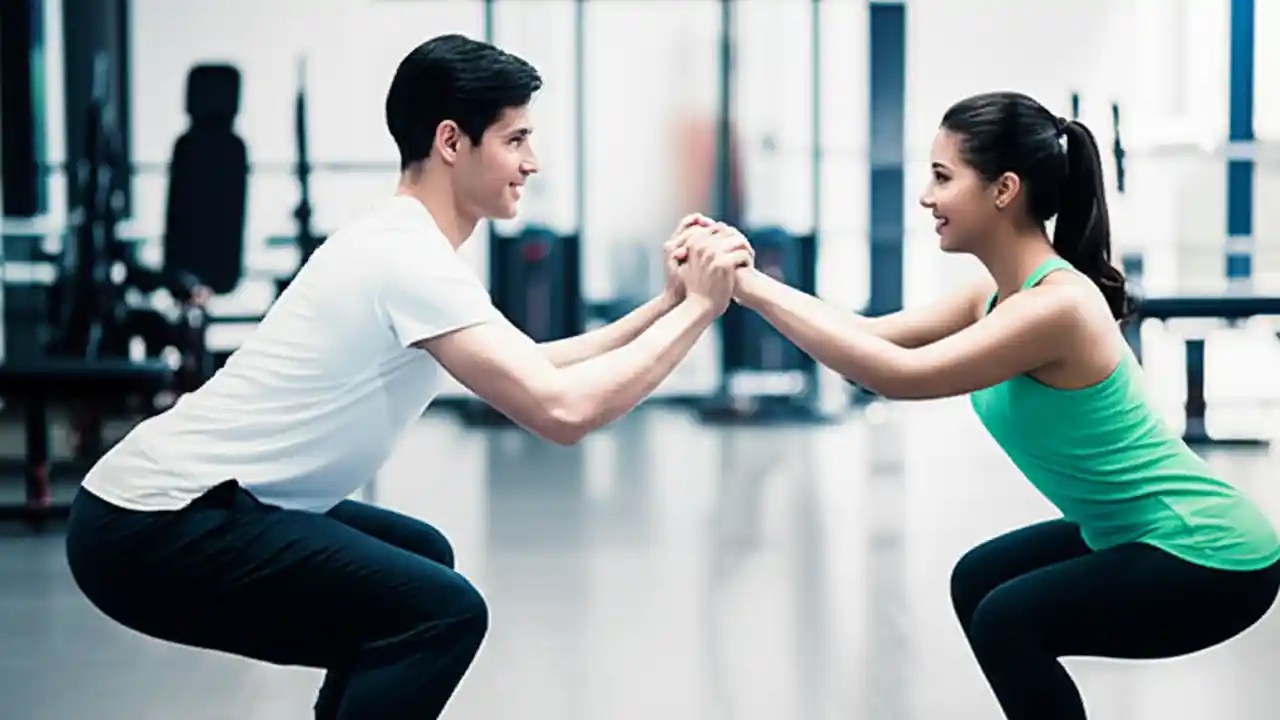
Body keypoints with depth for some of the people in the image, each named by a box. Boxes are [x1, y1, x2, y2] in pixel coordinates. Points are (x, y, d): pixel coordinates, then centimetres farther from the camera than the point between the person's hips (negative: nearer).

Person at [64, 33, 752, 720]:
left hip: (161, 503, 11)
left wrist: (666, 303, 9)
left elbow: (532, 374, 18)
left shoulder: (402, 244, 13)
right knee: (443, 609, -20)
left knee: (419, 560, 27)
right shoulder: (410, 261, -18)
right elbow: (563, 410, -25)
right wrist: (697, 308, -14)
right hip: (153, 530, -11)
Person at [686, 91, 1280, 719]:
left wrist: (754, 288, -30)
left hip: (1213, 556, -10)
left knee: (1007, 620, -20)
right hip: (1143, 534, 10)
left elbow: (899, 375, -33)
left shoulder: (1056, 306, -28)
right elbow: (876, 334, 0)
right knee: (980, 581, 21)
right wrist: (745, 281, -11)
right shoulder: (998, 294, 1)